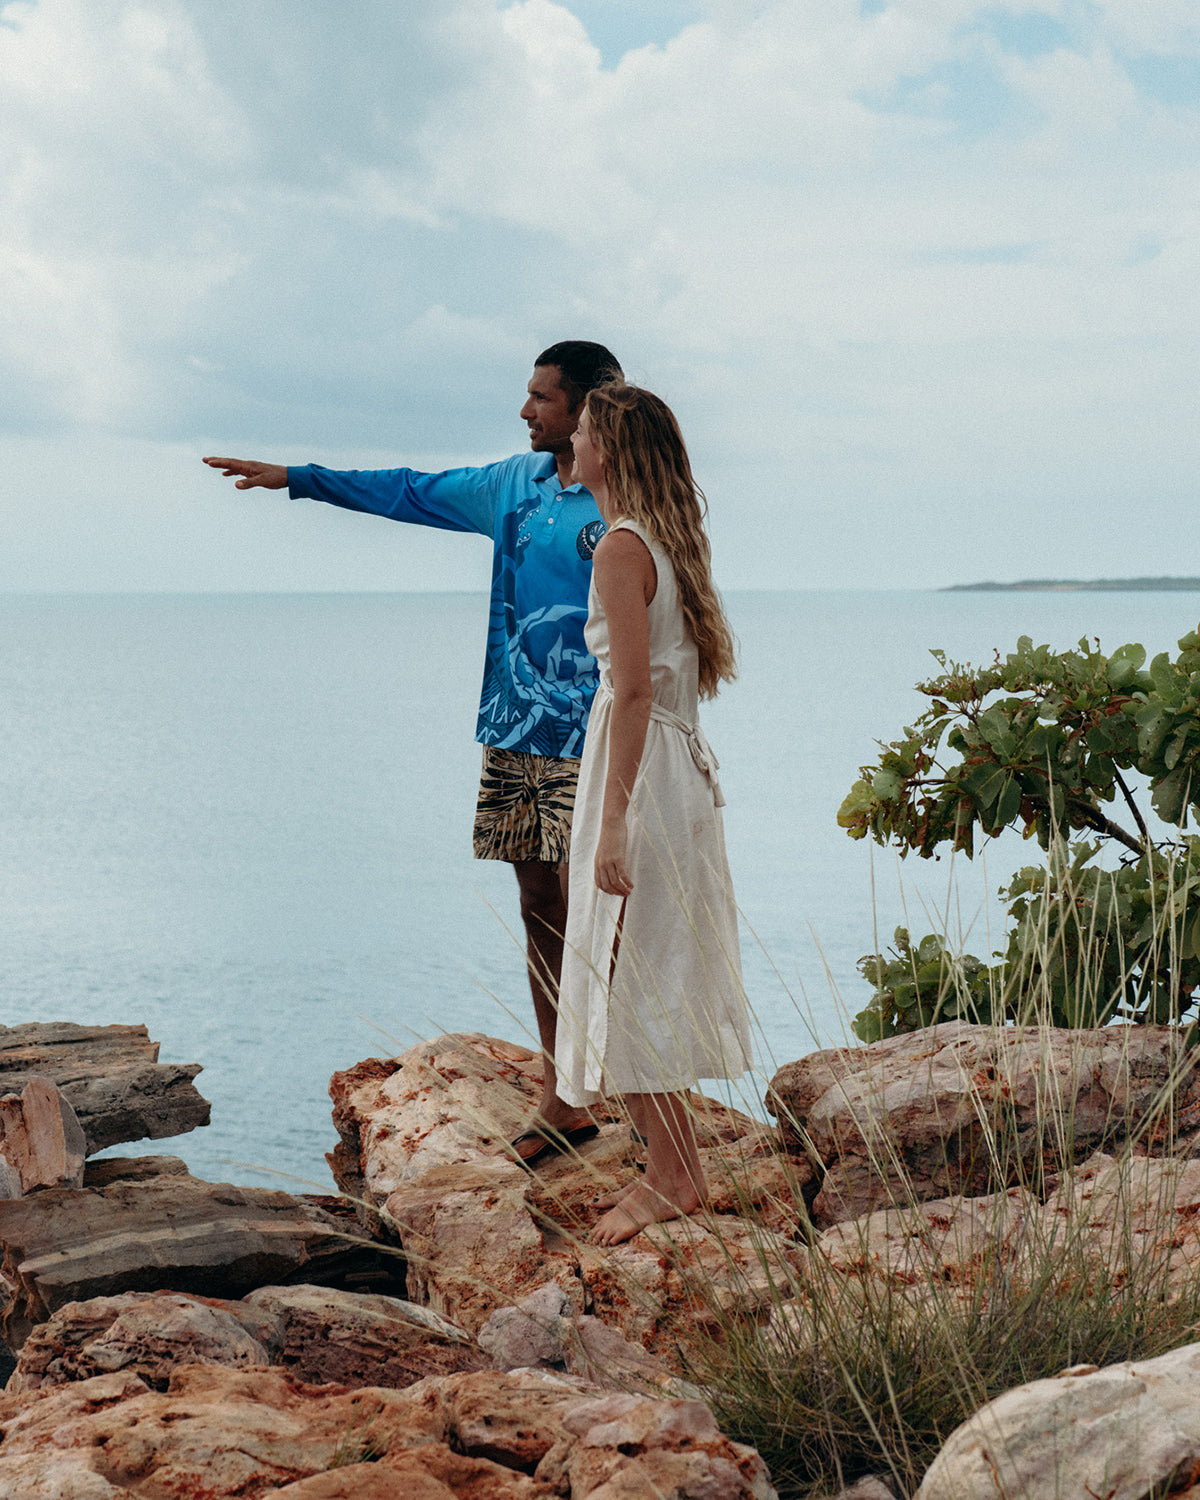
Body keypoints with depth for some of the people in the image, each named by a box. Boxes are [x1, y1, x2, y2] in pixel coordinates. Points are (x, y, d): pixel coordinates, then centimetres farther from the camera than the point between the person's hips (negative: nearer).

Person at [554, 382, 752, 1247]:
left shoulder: (622, 548, -16)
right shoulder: (666, 542, 12)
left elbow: (635, 689, -22)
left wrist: (614, 820, -23)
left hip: (642, 771, -10)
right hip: (682, 766, 10)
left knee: (631, 980, -3)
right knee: (656, 980, 15)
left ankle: (671, 1182, 3)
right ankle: (679, 1169, 22)